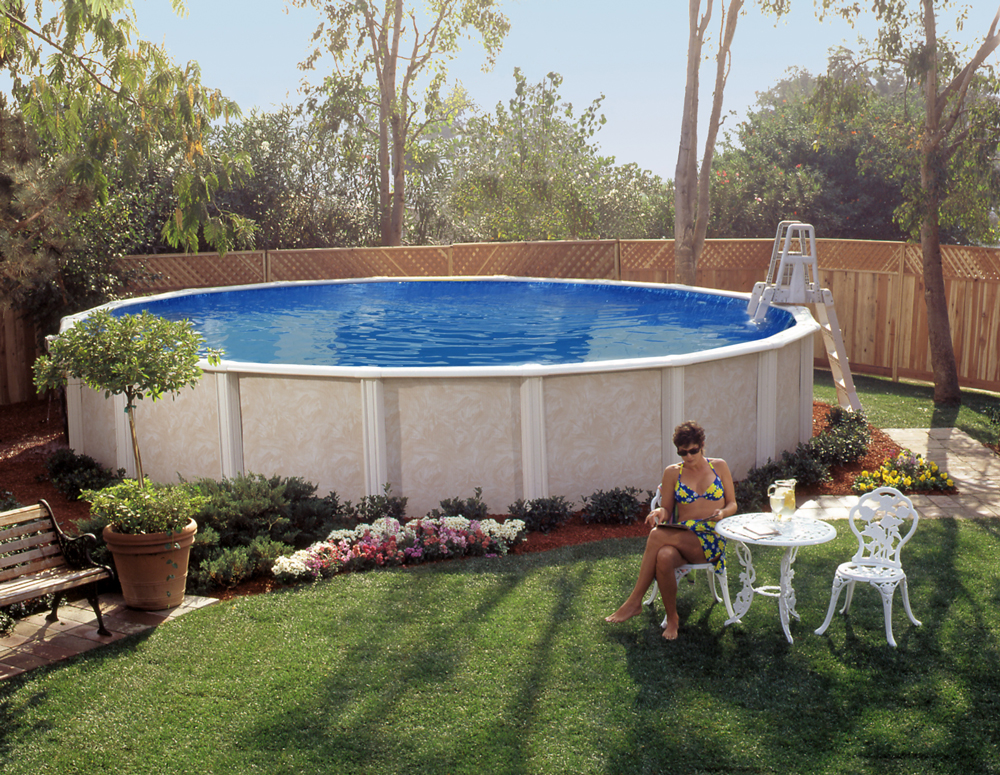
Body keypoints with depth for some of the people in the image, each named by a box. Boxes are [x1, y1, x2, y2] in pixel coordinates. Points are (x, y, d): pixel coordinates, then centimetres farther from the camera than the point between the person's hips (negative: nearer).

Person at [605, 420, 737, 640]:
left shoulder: (719, 466, 12)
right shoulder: (672, 472, 14)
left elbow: (732, 504, 14)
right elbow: (666, 511, 13)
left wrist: (722, 513, -9)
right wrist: (659, 513, -12)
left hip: (712, 539, -2)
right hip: (682, 537, 2)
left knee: (657, 536, -33)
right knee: (664, 557, -38)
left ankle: (635, 601, -24)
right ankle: (672, 618, -19)